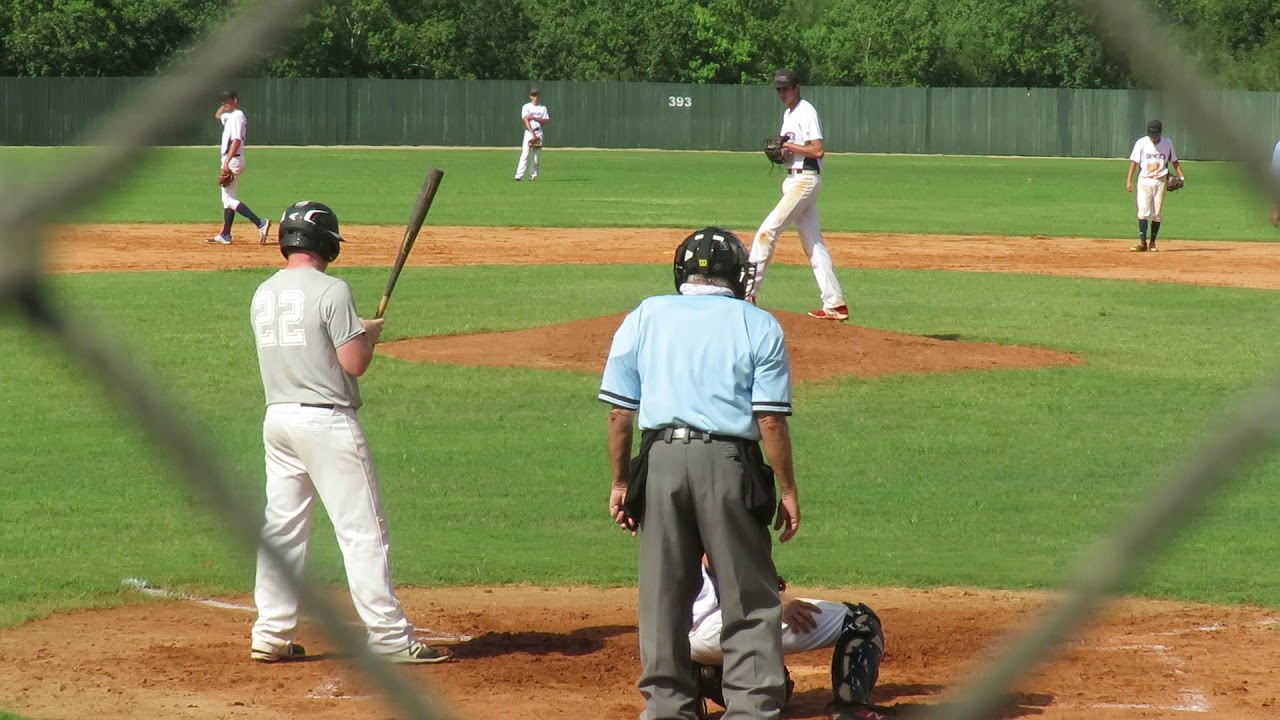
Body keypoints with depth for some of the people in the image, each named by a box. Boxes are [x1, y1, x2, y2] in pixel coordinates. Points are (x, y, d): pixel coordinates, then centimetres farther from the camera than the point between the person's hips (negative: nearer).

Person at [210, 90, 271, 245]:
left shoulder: (236, 117, -16)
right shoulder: (230, 116, 15)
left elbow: (236, 141, -26)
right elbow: (218, 115, 35)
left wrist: (227, 162, -31)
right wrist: (226, 105, 17)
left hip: (233, 160, -11)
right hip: (231, 161, 11)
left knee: (228, 199, -13)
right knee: (227, 198, 14)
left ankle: (260, 223, -23)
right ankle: (225, 235, 18)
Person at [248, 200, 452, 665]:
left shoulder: (264, 295, 10)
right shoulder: (331, 291, -11)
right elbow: (354, 363, -14)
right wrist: (370, 334, 6)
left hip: (277, 416, 7)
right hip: (326, 420, -7)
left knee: (281, 528, 11)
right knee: (362, 530, -4)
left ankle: (272, 635, 11)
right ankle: (390, 638, -5)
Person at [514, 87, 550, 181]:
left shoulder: (543, 108, 11)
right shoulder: (526, 107, 1)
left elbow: (546, 121, 3)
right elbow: (526, 120, -8)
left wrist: (534, 118, -12)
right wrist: (533, 134, -18)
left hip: (539, 133, 3)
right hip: (529, 132, -3)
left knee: (537, 155, 2)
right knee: (525, 154, -12)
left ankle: (533, 175, 9)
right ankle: (519, 176, -19)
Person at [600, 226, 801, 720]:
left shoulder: (644, 318, 9)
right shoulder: (759, 327, 3)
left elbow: (620, 411, 6)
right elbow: (771, 420, -3)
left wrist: (620, 482, 12)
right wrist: (787, 489, 3)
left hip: (661, 459, 2)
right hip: (729, 462, -2)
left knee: (663, 591, 10)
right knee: (749, 596, 4)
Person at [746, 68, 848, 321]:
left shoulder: (806, 112, -11)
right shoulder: (788, 114, 18)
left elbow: (818, 150, -20)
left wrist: (788, 146, -16)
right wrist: (779, 151, 4)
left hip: (805, 179, -10)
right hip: (794, 179, 10)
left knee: (767, 232, -12)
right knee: (813, 242, 7)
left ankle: (748, 292, -11)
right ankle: (835, 303, 6)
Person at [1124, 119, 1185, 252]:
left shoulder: (1167, 143, 3)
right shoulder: (1141, 143, -4)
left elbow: (1174, 161, 11)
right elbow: (1134, 161, -6)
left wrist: (1181, 176, -3)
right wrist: (1128, 180, -13)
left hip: (1160, 181, 2)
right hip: (1144, 180, -2)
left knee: (1156, 214, 3)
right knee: (1143, 212, -10)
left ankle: (1152, 243, 10)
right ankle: (1142, 243, -13)